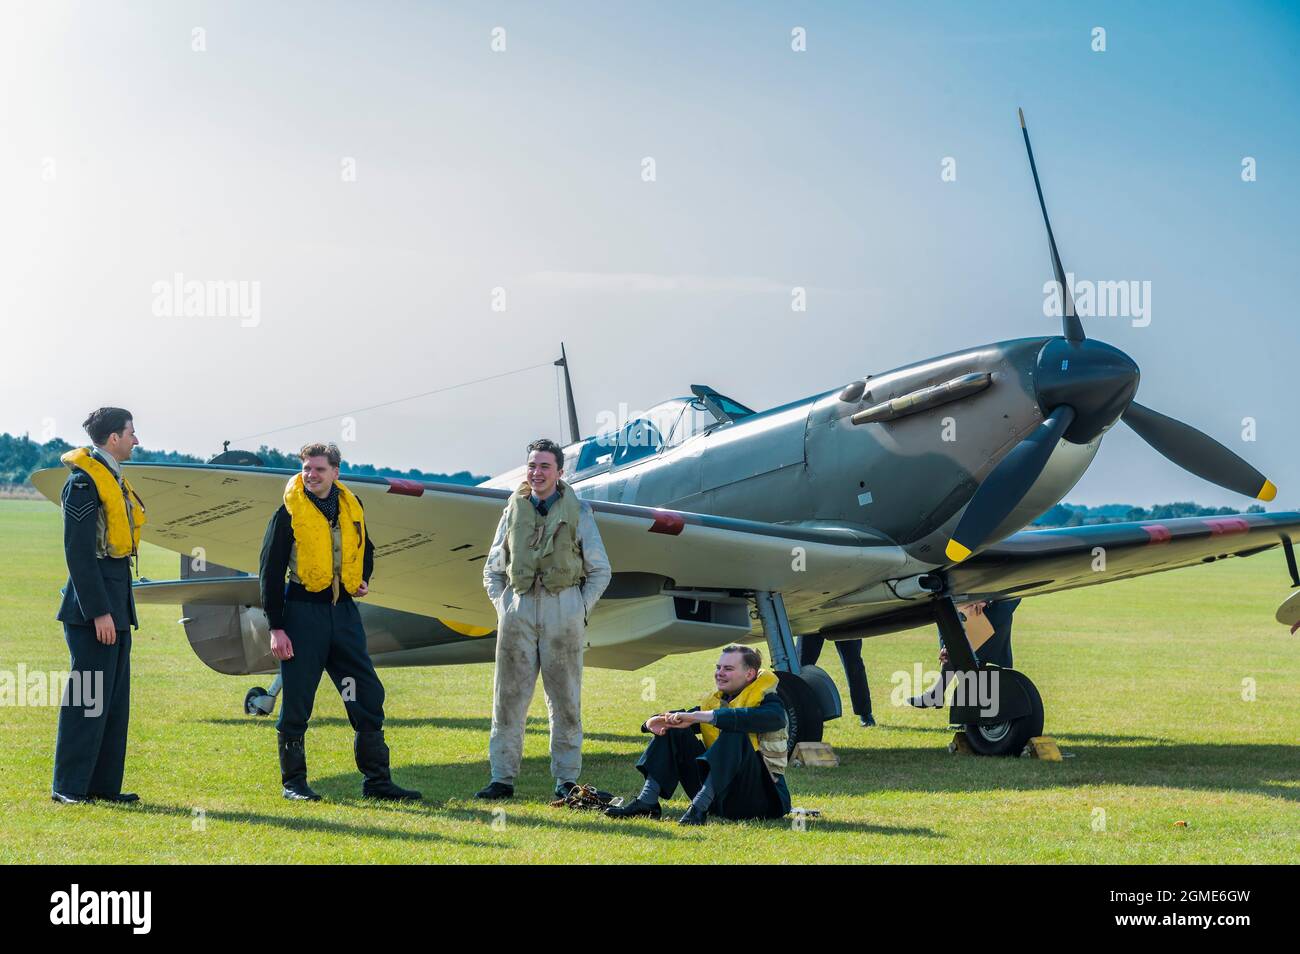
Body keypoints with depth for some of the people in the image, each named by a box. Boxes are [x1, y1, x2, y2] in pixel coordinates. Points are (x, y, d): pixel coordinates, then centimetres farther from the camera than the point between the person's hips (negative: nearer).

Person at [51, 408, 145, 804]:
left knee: (114, 698, 12)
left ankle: (104, 784, 17)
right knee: (88, 698, -7)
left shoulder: (114, 479, 17)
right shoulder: (84, 481, -13)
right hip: (93, 606, -10)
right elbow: (78, 551, -18)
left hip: (116, 603, 10)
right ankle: (69, 787, -1)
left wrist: (117, 606, 18)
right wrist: (99, 612, -20)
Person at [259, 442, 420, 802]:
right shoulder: (289, 512, -5)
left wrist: (363, 579, 7)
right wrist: (276, 627, -11)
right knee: (297, 702, 1)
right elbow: (270, 570, -6)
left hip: (344, 611, 4)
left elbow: (365, 548, 28)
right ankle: (293, 782, 14)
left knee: (368, 696, 3)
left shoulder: (351, 507, 9)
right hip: (302, 612, -4)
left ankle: (377, 781, 11)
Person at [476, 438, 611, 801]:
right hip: (518, 607, 2)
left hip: (563, 608, -2)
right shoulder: (514, 510, 10)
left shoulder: (577, 511, 5)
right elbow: (492, 569, 17)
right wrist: (502, 606, 4)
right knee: (508, 696, 0)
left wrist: (580, 609, -1)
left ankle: (567, 778, 9)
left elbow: (600, 570, 9)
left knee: (565, 698, 2)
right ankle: (502, 778, 4)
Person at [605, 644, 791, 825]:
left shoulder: (769, 703, -9)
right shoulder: (713, 702, 13)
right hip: (719, 800, 6)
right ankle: (647, 802, -14)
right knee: (672, 730, -2)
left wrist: (697, 717, -35)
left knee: (734, 735, -32)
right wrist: (653, 722, -19)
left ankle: (699, 808, -36)